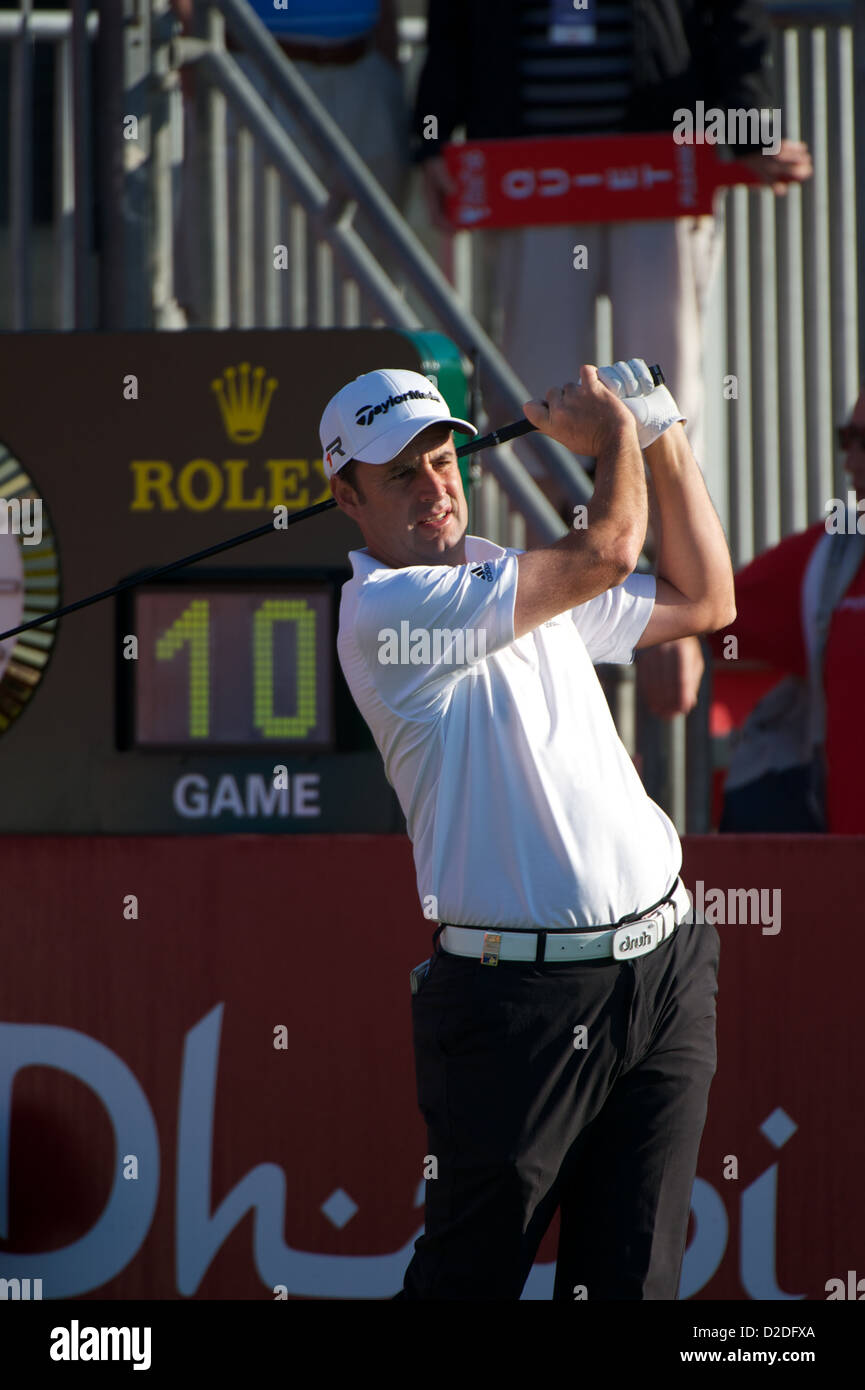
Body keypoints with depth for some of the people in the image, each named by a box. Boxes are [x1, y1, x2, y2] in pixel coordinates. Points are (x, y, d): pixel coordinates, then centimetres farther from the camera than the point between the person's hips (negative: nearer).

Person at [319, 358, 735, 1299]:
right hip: (526, 997, -7)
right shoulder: (383, 607, -10)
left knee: (631, 1275, 6)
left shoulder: (514, 580, 17)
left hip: (665, 966, 7)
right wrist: (617, 431, 3)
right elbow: (604, 555, -16)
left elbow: (702, 601, 26)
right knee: (469, 1275, -1)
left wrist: (663, 436, 18)